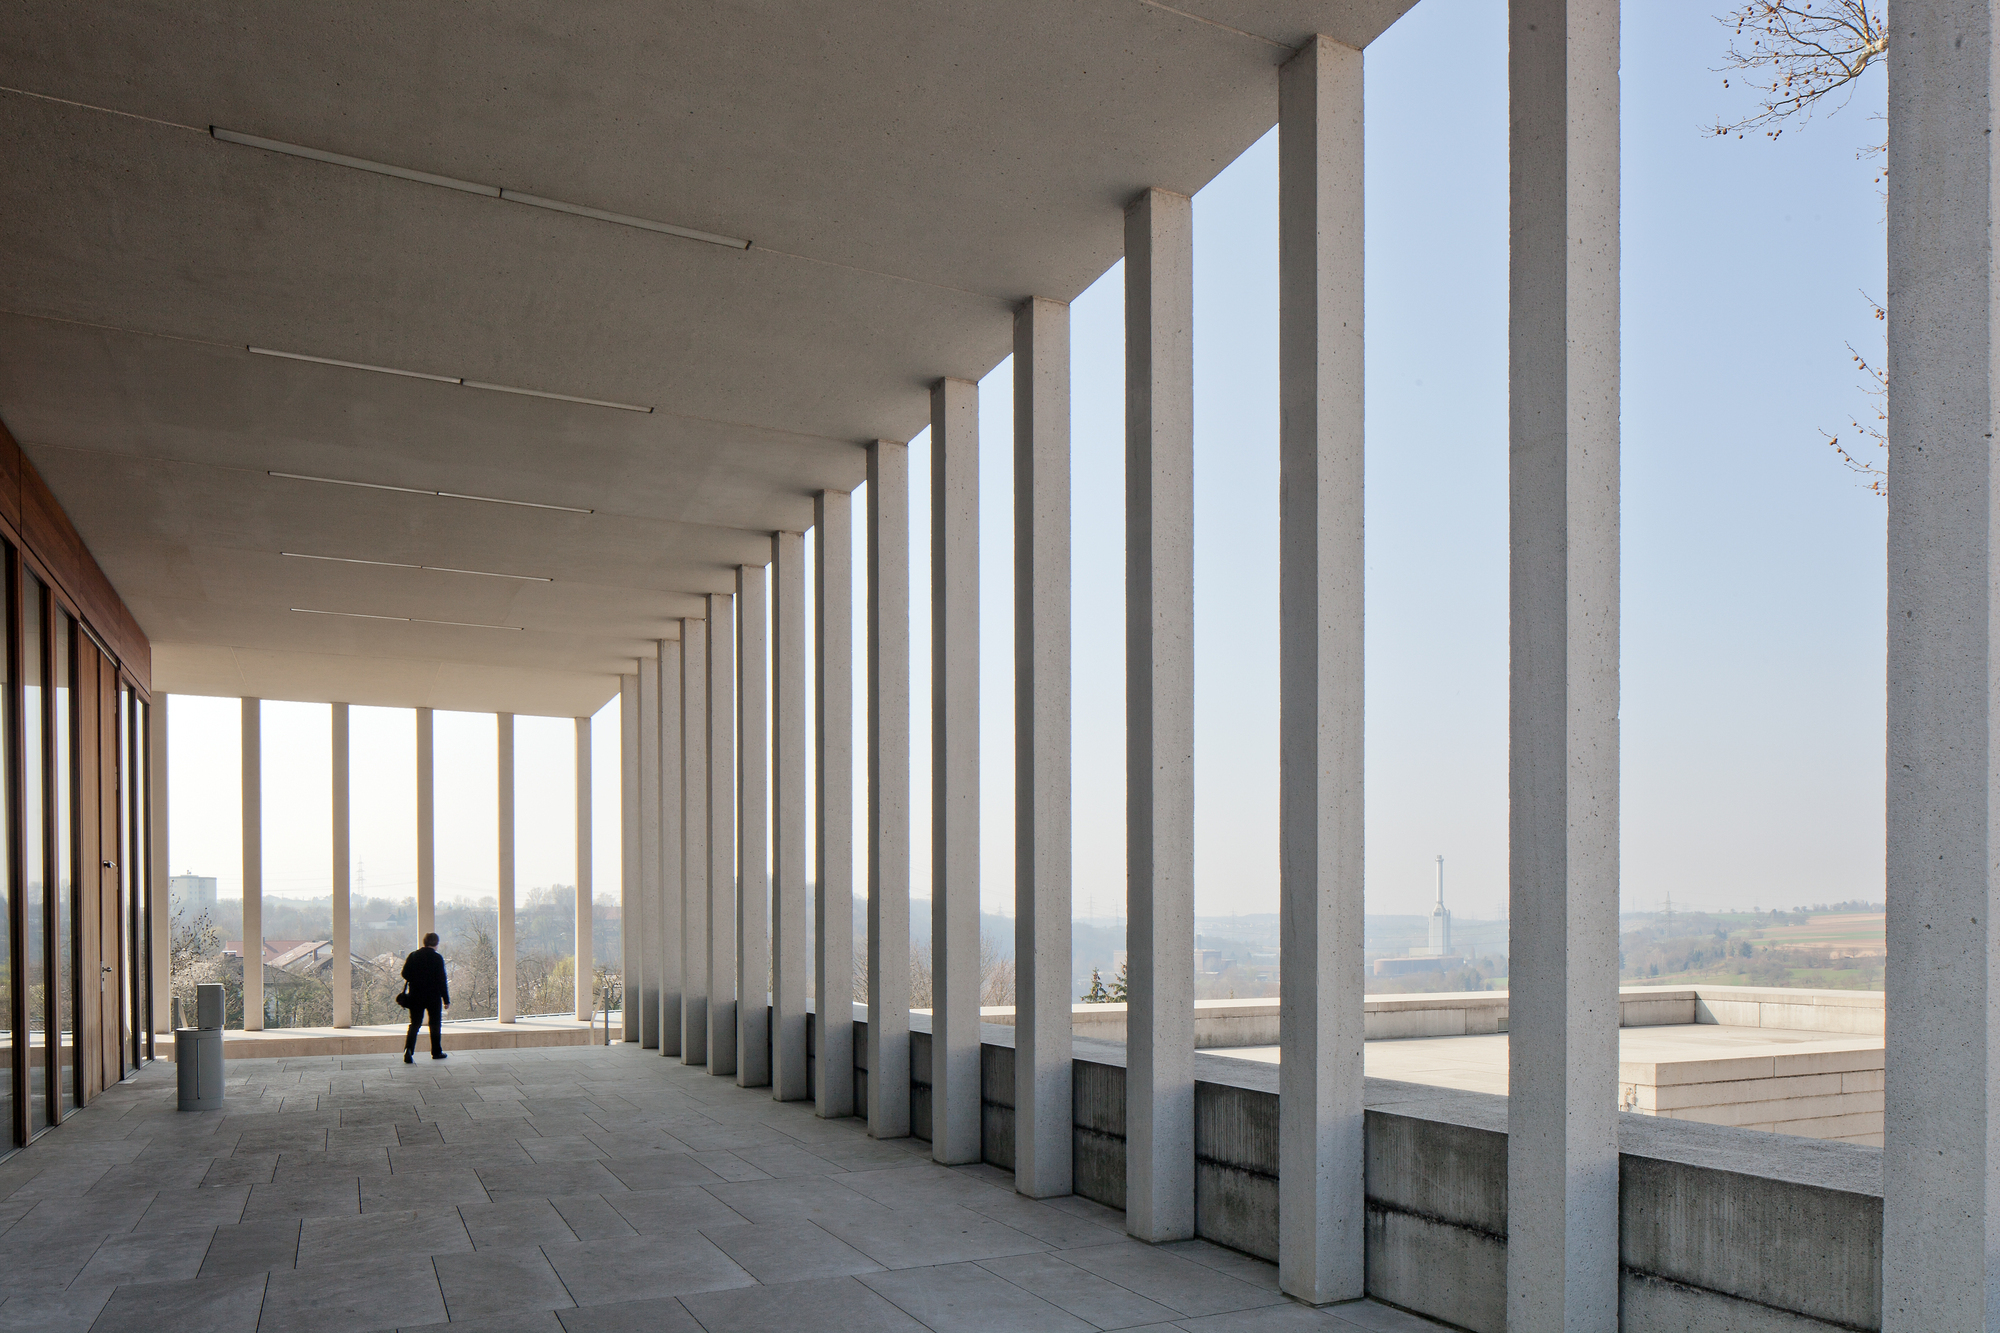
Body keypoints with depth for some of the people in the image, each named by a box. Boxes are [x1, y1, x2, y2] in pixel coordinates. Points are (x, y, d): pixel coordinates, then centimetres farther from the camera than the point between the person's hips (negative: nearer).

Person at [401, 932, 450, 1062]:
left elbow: (405, 974, 1)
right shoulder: (437, 958, -10)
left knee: (415, 1023, 6)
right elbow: (442, 980, -11)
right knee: (435, 1023, 11)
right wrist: (446, 999, -6)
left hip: (415, 996, 3)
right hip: (433, 996, -3)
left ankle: (408, 1049, -15)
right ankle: (436, 1052, 17)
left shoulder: (413, 955, 1)